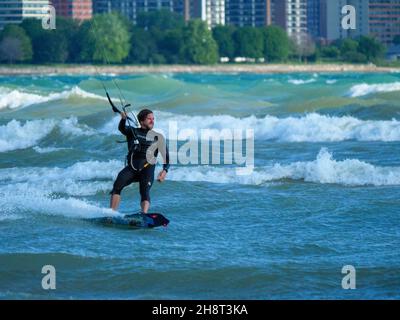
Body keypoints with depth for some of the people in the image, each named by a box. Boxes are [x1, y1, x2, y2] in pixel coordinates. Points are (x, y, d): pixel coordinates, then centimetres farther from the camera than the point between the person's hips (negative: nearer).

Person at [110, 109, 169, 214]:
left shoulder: (158, 137, 14)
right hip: (132, 167, 1)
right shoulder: (133, 132, 13)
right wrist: (123, 119, -29)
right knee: (117, 185, -20)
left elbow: (166, 155, 11)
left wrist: (165, 170, -6)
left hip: (147, 169, -1)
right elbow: (122, 128, -7)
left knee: (144, 191, -24)